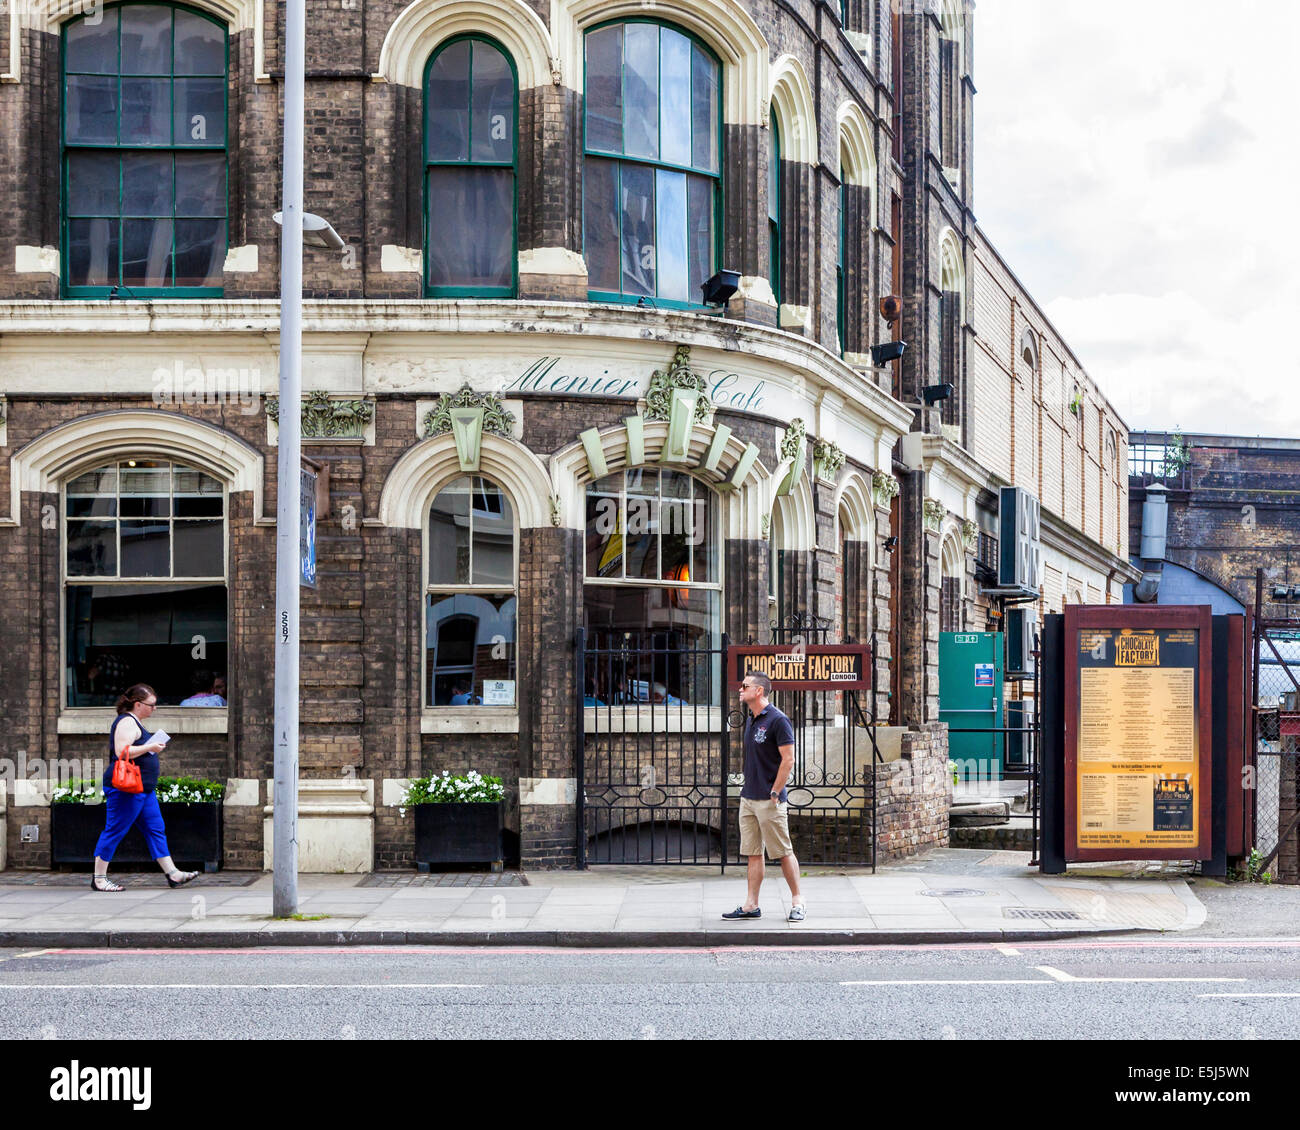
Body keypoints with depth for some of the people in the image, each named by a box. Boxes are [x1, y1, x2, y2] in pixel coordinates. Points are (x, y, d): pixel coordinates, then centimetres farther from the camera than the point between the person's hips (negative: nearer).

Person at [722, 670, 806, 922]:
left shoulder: (777, 720, -13)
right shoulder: (751, 721, 14)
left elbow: (788, 760, -15)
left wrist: (774, 793, -16)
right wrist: (749, 789, 14)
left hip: (769, 799, -8)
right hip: (748, 798, 8)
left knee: (783, 852, 0)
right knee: (753, 853, 8)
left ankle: (797, 901, 10)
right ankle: (751, 905, 10)